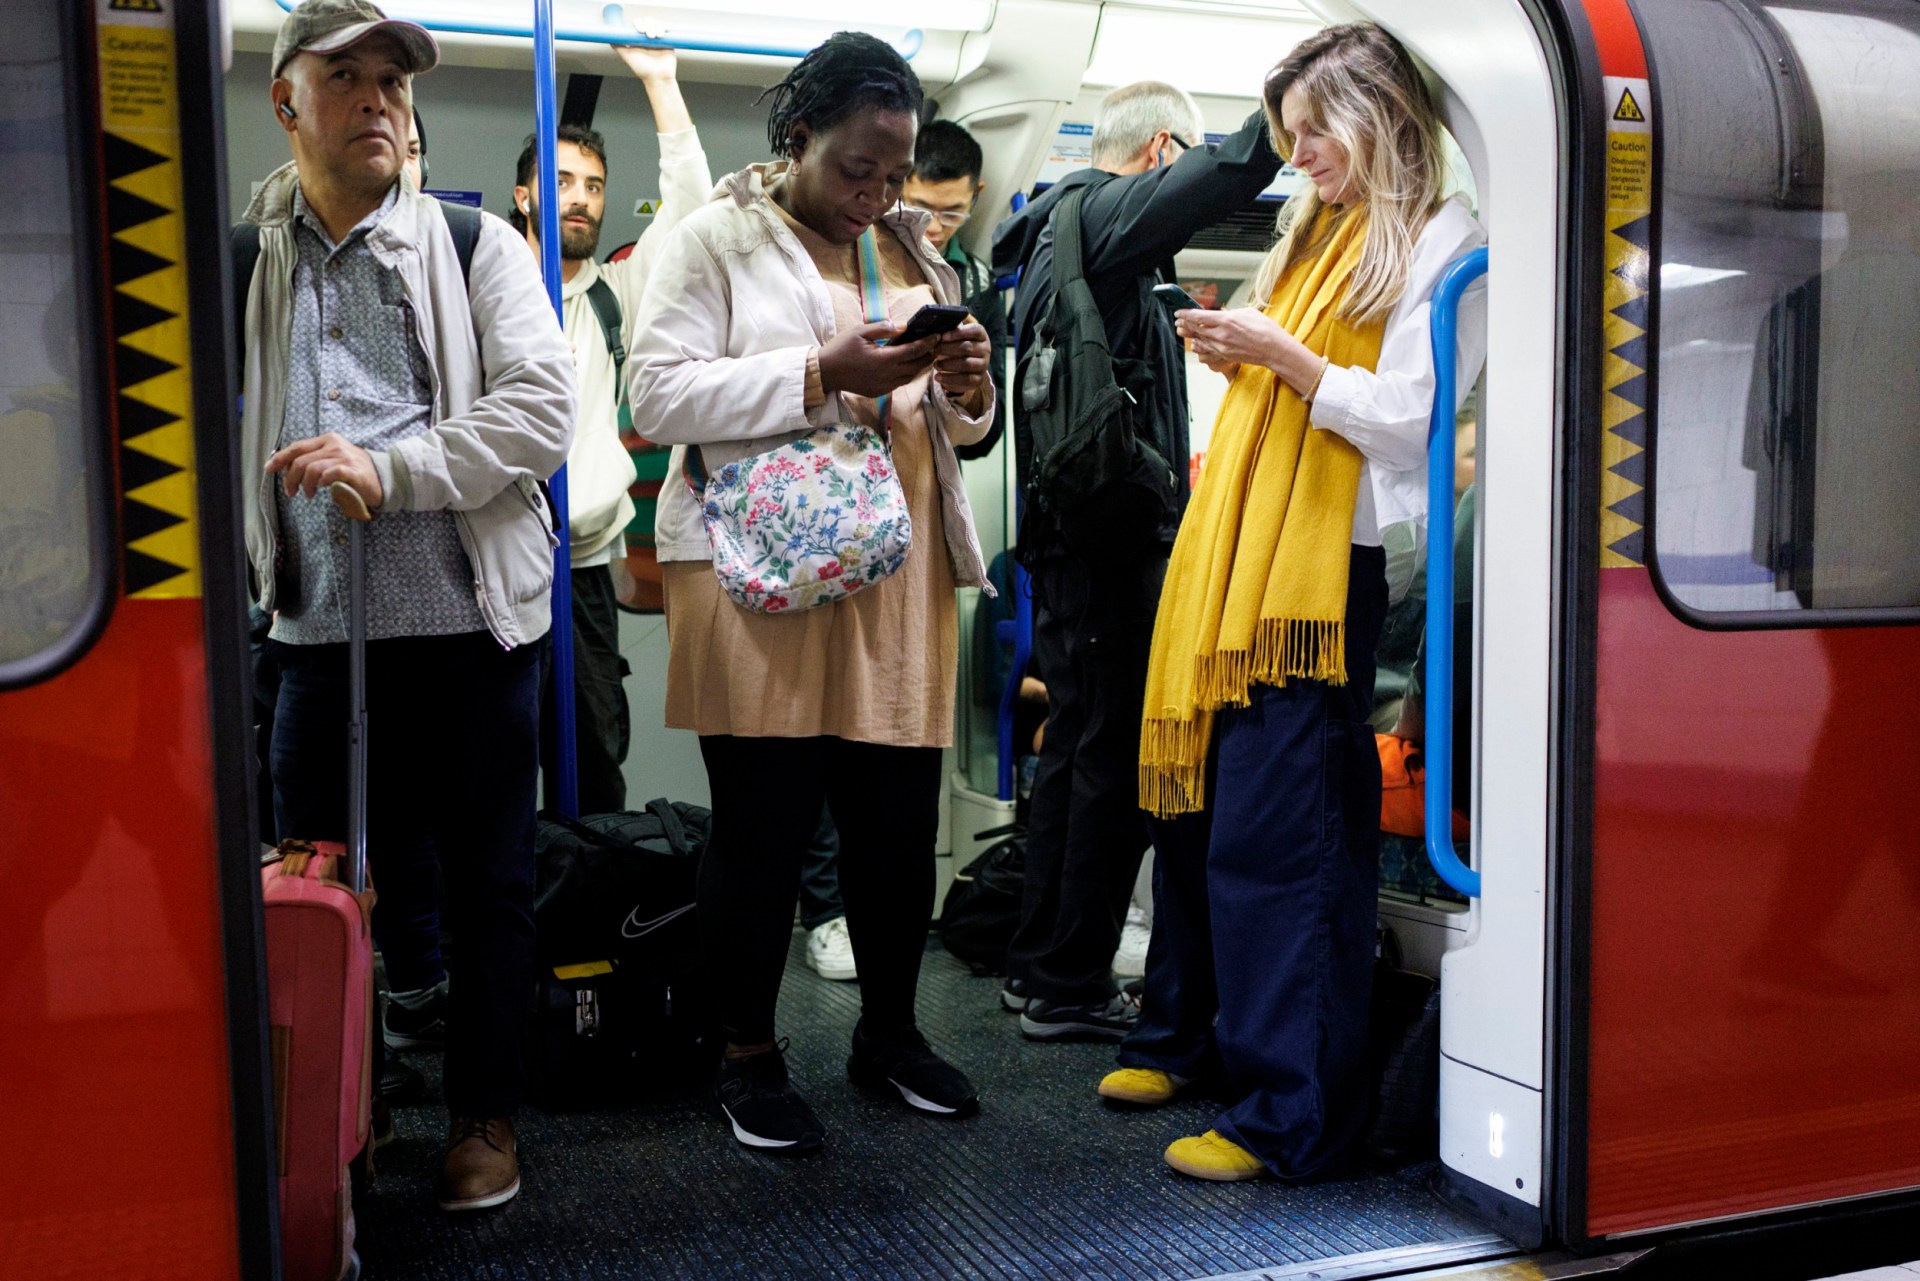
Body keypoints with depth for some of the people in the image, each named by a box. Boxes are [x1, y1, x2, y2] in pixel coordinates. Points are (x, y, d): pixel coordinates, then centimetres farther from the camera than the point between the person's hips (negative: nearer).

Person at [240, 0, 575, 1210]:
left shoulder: (476, 247, 4)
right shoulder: (242, 261, 12)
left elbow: (541, 407, -7)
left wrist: (392, 470, -16)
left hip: (470, 617, -2)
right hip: (317, 627, 3)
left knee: (488, 881, 7)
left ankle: (487, 1113, 22)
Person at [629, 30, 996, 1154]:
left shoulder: (914, 248, 19)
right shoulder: (718, 238, 1)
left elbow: (961, 426, 23)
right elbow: (659, 394, -11)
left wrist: (967, 385, -1)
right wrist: (825, 375, -18)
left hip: (899, 575, 5)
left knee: (900, 819, 9)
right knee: (764, 824, 1)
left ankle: (890, 1031, 29)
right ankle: (750, 1059, 19)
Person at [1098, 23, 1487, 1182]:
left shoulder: (1442, 242, -3)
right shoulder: (1317, 231, 22)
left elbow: (1407, 422, -12)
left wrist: (1285, 357, -14)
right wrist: (1240, 358, 11)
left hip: (1324, 568, -8)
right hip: (1237, 554, 8)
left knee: (1273, 840, -8)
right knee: (1192, 803, 12)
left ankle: (1290, 1117, 2)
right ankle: (1186, 1037, 29)